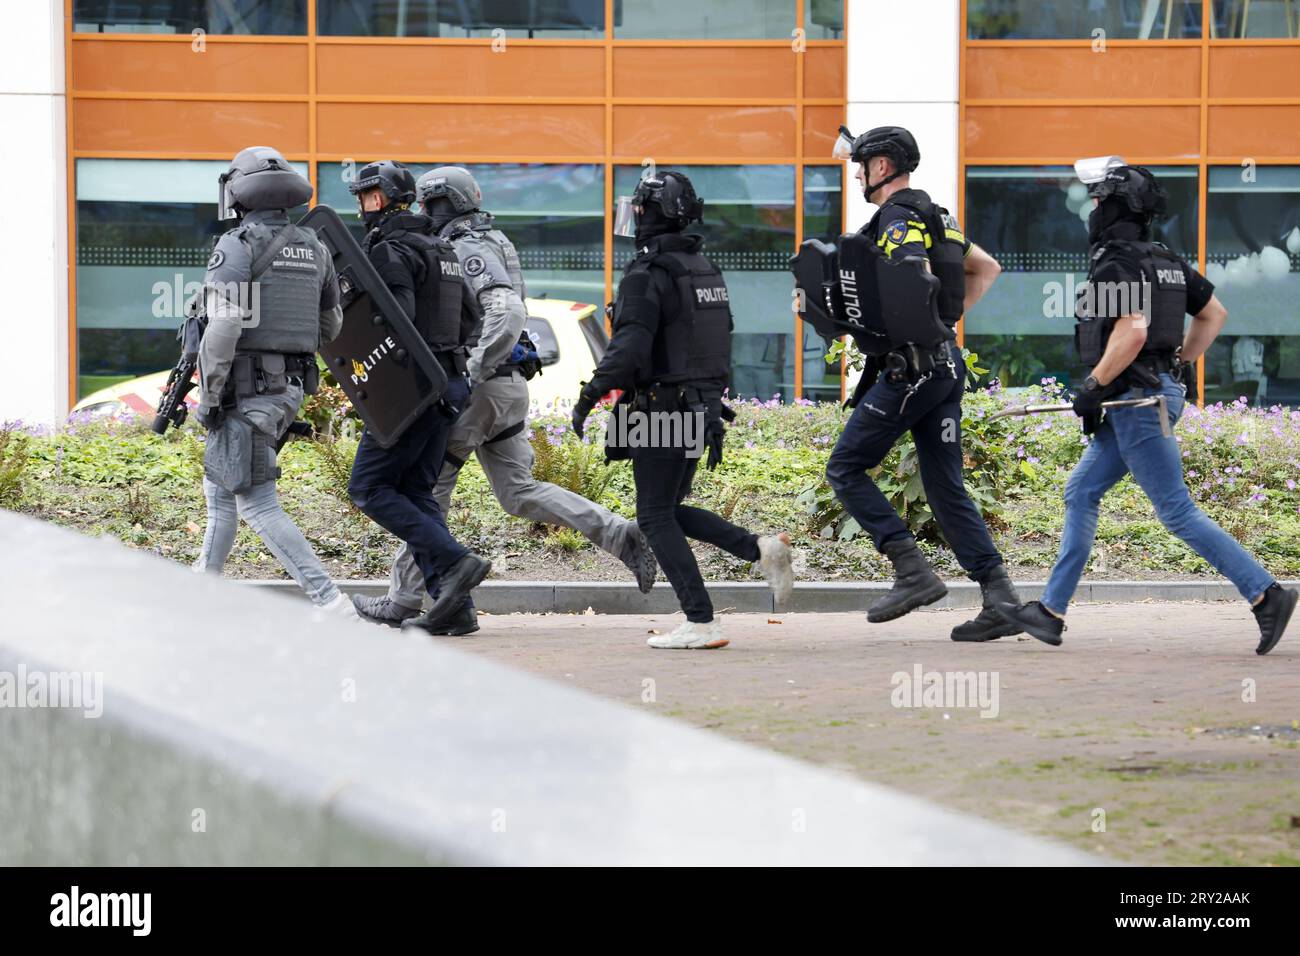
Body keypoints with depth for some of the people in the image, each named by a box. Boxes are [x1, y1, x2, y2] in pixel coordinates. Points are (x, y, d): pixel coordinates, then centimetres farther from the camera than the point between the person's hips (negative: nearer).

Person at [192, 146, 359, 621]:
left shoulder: (237, 247, -13)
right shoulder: (313, 249, 9)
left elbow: (223, 328, -21)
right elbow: (330, 327, 17)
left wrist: (208, 397, -14)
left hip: (244, 389, -8)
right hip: (291, 386, 8)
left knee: (258, 504, -8)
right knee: (219, 486, 23)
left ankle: (330, 602, -19)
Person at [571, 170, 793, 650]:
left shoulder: (647, 274, -15)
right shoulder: (705, 269, 12)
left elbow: (628, 350, -24)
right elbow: (723, 340, 19)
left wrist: (588, 398, -20)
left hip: (662, 409, -8)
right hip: (702, 409, 8)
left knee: (657, 518, -1)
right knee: (671, 511, 19)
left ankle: (701, 623, -7)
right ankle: (762, 548, 3)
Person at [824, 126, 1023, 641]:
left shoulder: (898, 218, -11)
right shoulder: (935, 218, 18)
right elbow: (987, 268, 30)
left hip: (911, 366, -9)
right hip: (946, 364, 9)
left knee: (845, 468, 0)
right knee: (945, 486, 8)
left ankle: (913, 572, -10)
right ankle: (1000, 598, -2)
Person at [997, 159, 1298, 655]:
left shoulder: (1114, 265, -15)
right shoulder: (1164, 261, 13)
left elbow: (1132, 331, -28)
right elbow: (1215, 313, 20)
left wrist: (1093, 387, -19)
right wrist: (1178, 365, 23)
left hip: (1137, 399, -10)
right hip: (1160, 390, 10)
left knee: (1177, 511, -8)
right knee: (1080, 493, 13)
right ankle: (1051, 610, 14)